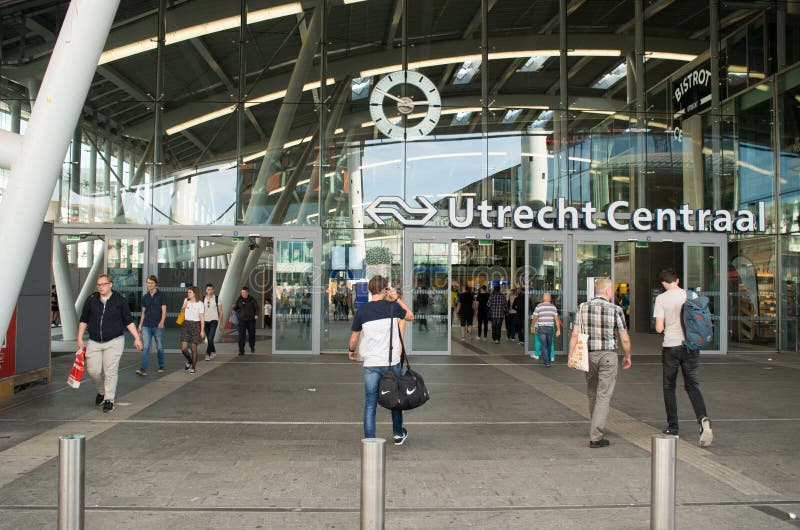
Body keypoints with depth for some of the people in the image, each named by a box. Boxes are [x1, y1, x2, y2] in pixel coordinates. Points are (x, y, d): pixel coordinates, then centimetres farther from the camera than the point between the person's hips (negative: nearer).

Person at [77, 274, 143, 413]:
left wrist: (137, 338, -3)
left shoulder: (120, 300, -1)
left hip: (114, 341, -3)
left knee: (110, 371, -5)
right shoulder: (91, 300, 4)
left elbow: (129, 321, 3)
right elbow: (84, 320, 10)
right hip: (94, 342, 3)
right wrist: (80, 338, 5)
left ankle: (109, 400, 5)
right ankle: (101, 391, 29)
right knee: (93, 370, 1)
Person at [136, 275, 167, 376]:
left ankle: (161, 365, 28)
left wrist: (162, 322, -22)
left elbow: (164, 311, -7)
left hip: (158, 326, -2)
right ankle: (143, 369, -15)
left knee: (159, 347, 9)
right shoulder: (145, 297, 10)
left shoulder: (161, 296, -2)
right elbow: (143, 312, 16)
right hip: (146, 326, 3)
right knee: (145, 347, -9)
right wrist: (140, 325, 13)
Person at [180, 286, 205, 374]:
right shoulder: (186, 301, 9)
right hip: (186, 324, 4)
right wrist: (183, 308, -1)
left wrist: (202, 330, -10)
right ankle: (189, 361, 26)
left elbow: (202, 318, -4)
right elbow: (182, 313, 21)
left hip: (195, 325, -4)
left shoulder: (199, 304, -4)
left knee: (193, 348, -1)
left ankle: (193, 367, 12)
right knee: (183, 348, -2)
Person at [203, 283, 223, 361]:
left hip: (214, 321, -4)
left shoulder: (217, 299, -1)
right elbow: (201, 311, 10)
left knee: (210, 338, -16)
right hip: (205, 321, 4)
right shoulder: (203, 299, 6)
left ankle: (208, 354, -11)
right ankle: (213, 352, 31)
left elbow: (220, 311, 3)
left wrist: (221, 323, 3)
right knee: (209, 339, 11)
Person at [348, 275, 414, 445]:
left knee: (370, 404, 6)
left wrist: (352, 351, 25)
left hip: (370, 364, 0)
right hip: (392, 362, 0)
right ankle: (398, 434, 34)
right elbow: (410, 316, 12)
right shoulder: (392, 306, -6)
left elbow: (354, 337, 6)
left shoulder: (362, 311, -3)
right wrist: (396, 299, 13)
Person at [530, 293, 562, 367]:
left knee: (543, 345, 2)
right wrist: (558, 329, 2)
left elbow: (535, 318, -2)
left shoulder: (539, 306, -5)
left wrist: (532, 326, 12)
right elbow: (557, 319, -1)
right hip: (550, 328, 3)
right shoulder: (553, 307, 2)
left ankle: (546, 362, -4)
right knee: (549, 345, 17)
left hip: (542, 328, -3)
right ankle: (547, 360, 29)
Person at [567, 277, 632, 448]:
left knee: (592, 394, 18)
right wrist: (627, 357, 12)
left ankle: (597, 429, 35)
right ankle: (596, 436, -4)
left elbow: (575, 334, -4)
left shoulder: (583, 307, 1)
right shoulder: (615, 310, -6)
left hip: (588, 355, 4)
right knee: (603, 396, -1)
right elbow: (625, 339, -4)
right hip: (608, 356, -3)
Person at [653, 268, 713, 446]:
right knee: (692, 385, 9)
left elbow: (659, 328, -9)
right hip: (691, 346, 2)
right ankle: (703, 419, -14)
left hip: (671, 346, -2)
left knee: (669, 387, 12)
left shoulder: (661, 298, -8)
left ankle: (672, 428, 17)